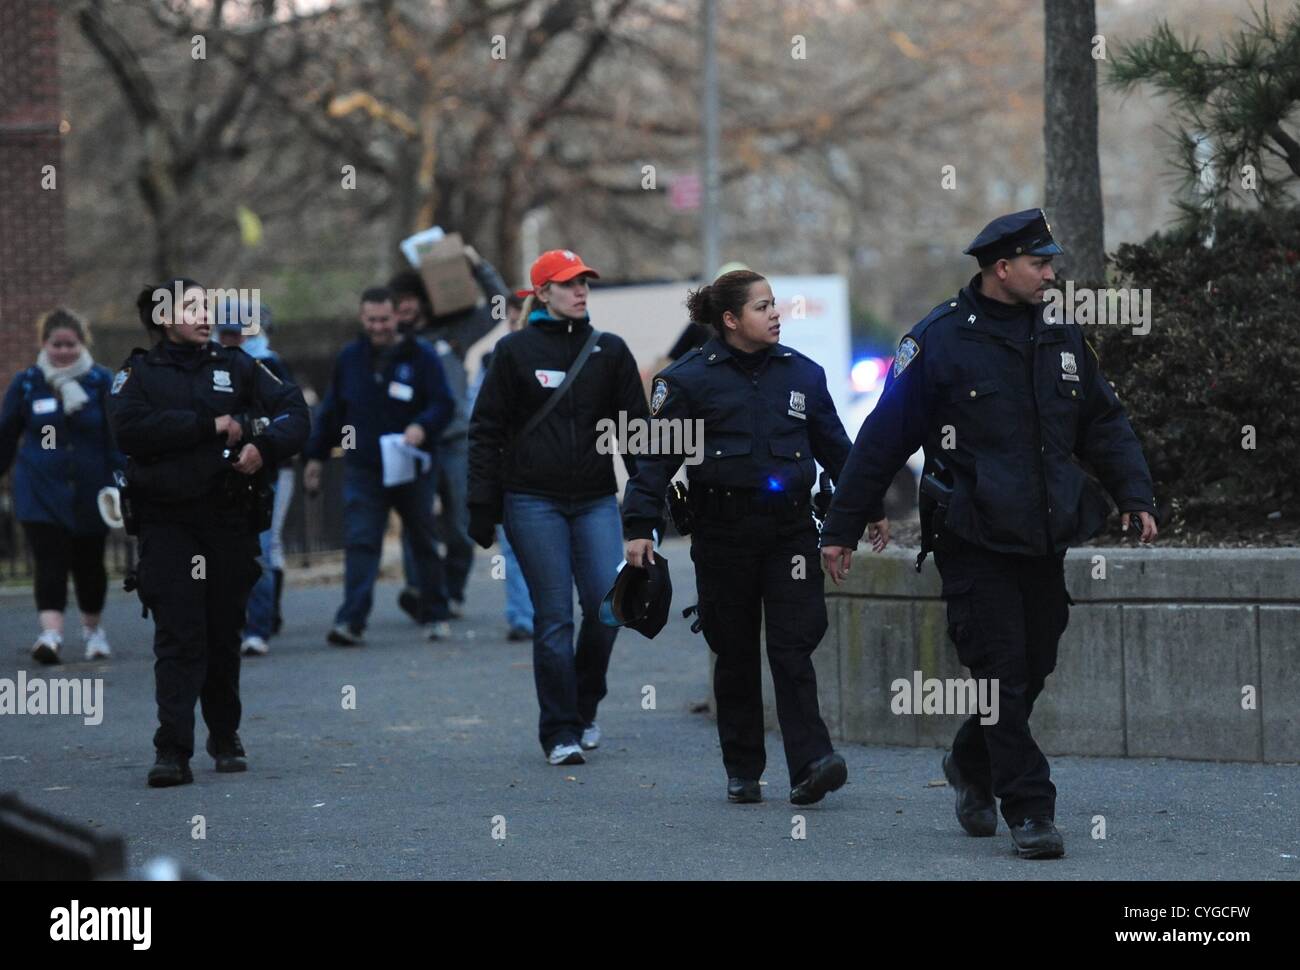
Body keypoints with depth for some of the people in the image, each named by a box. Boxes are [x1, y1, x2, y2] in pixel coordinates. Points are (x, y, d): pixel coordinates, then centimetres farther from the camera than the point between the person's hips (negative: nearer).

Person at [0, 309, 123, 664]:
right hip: (41, 493, 0)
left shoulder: (103, 382, -3)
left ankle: (92, 628, 34)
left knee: (88, 564, 13)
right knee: (50, 563, -14)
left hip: (90, 492, 0)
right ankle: (51, 632, -24)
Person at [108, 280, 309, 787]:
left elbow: (294, 412, 5)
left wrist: (263, 445, -16)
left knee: (225, 632, 8)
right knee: (178, 635, -10)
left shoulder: (236, 366, 11)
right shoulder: (139, 373, 4)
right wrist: (212, 426, -15)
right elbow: (130, 429, -14)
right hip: (167, 521, -2)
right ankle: (173, 751, -15)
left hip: (231, 520, 2)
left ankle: (225, 737, 24)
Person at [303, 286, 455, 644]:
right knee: (360, 543, -10)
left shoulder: (421, 356, -2)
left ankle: (435, 616, 22)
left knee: (424, 543, 10)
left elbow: (444, 404, -5)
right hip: (363, 468, 1)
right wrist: (316, 457, 16)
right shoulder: (350, 359, 8)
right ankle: (351, 621, -17)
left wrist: (422, 427, -25)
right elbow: (331, 411, 16)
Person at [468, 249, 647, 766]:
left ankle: (585, 707, 17)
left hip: (595, 500, 2)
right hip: (534, 501, -2)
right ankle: (560, 732, 3)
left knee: (606, 605, -7)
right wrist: (482, 506, -2)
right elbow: (487, 430, 3)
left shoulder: (609, 351, 9)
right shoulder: (516, 350, 2)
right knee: (554, 616, -5)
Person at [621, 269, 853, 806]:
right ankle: (742, 769, 15)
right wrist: (639, 525, -12)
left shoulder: (801, 373, 10)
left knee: (793, 646, -9)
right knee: (735, 652, 6)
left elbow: (835, 448, 18)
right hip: (724, 533, -1)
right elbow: (656, 456, -4)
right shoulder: (690, 378, -1)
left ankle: (810, 762, -17)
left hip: (790, 528, 2)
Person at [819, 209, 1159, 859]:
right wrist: (843, 528, -2)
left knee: (1032, 670, 11)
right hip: (974, 543, -6)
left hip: (1044, 542, 6)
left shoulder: (1061, 340, 12)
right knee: (1002, 675, -8)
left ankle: (970, 764, 35)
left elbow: (1105, 426, 20)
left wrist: (1136, 496, 5)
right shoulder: (940, 341, -6)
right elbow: (882, 439, -3)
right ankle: (1029, 811, -3)